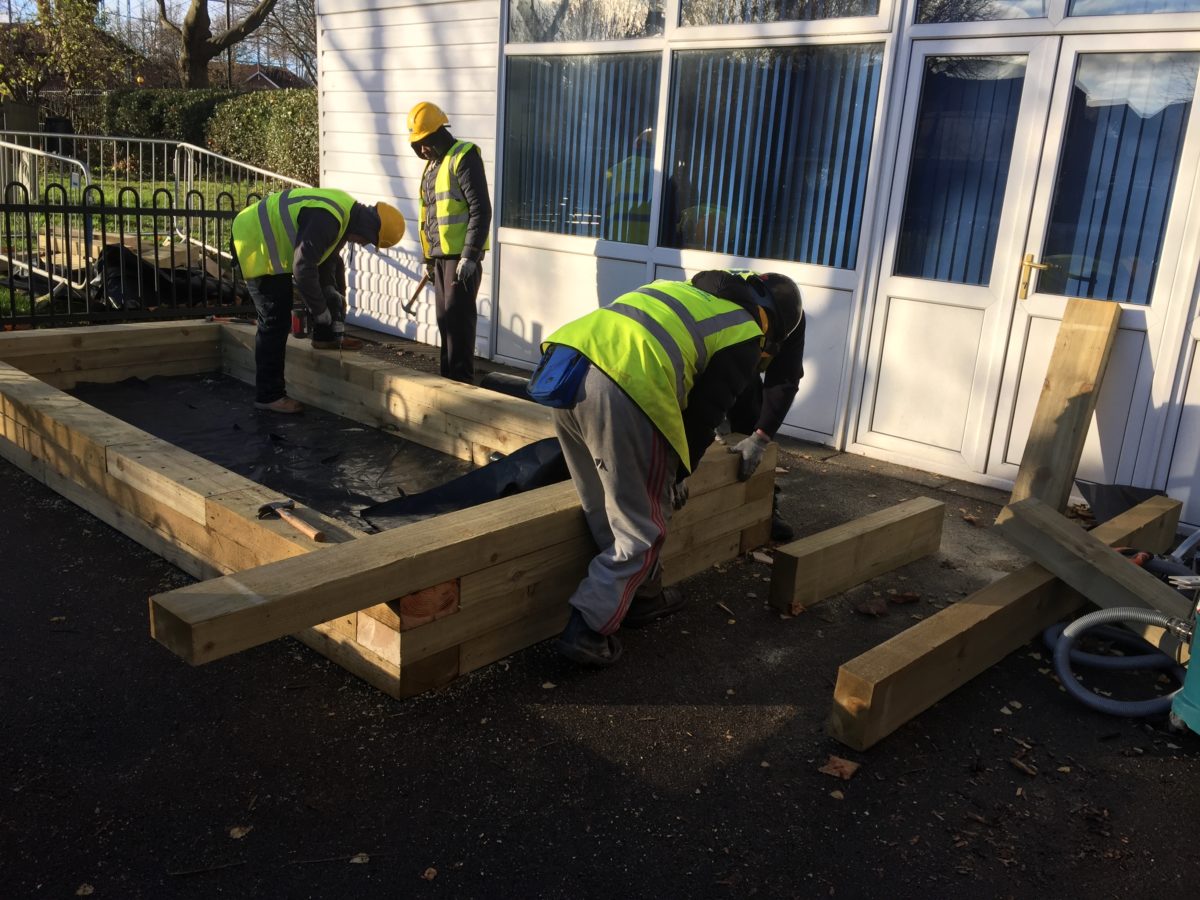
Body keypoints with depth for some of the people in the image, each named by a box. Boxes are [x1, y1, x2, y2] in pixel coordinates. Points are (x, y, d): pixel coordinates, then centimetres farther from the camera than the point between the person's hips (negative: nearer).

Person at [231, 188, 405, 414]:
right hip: (256, 245, -10)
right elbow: (303, 268, -29)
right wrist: (320, 310, -18)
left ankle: (326, 338, 23)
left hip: (270, 244, 10)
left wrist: (339, 298, 26)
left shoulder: (346, 212, 4)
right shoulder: (326, 219, -28)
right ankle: (268, 395, -1)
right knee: (275, 323, -9)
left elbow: (331, 260, 20)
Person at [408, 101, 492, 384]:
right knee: (445, 318, 11)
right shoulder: (432, 164, 18)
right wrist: (428, 258, 21)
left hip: (462, 255, -9)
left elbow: (481, 209, -16)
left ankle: (462, 379, -2)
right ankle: (448, 377, 19)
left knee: (458, 318, -8)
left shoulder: (463, 157, -9)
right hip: (441, 255, 9)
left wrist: (470, 255, -20)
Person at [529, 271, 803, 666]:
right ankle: (586, 630, 7)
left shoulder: (685, 289, 35)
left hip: (567, 361, 8)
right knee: (641, 530, 8)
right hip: (623, 392, -8)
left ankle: (643, 597, 39)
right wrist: (681, 472, 27)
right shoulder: (745, 333, 15)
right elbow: (706, 409, 13)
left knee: (607, 513, 22)